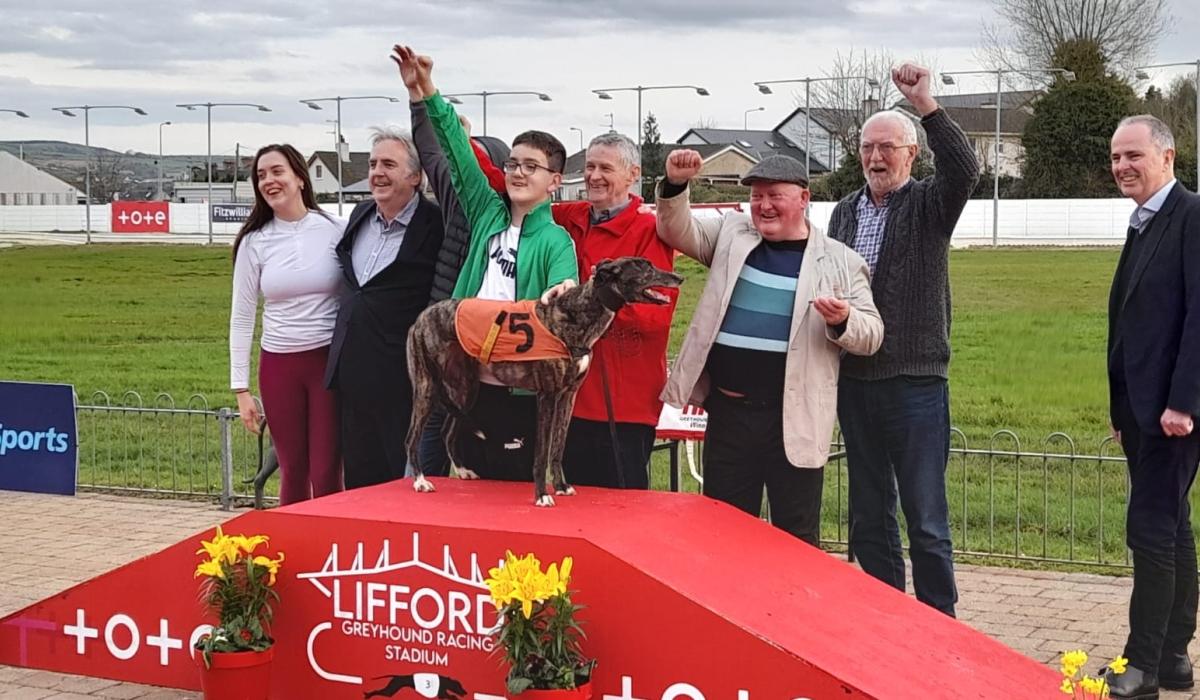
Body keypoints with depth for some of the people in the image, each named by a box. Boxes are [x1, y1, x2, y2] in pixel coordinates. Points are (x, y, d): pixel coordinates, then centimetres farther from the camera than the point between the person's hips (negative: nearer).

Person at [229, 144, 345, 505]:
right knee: (293, 471, 8)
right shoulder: (254, 242, 2)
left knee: (327, 474, -4)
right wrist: (241, 388, 2)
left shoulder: (335, 231, -3)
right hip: (278, 366, 2)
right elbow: (242, 317, 5)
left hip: (330, 361, -2)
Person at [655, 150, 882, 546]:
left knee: (797, 536, 4)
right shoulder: (733, 234, 10)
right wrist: (675, 185, -9)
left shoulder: (840, 262, 2)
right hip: (727, 412, 3)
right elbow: (677, 232, 8)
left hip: (794, 420, -3)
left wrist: (843, 321, -21)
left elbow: (871, 335, 1)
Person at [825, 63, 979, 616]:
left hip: (915, 383, -5)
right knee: (869, 519, 13)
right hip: (854, 381, 5)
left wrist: (925, 104, -29)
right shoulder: (845, 211, 12)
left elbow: (964, 170, -24)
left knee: (927, 522, -2)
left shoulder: (929, 205, -2)